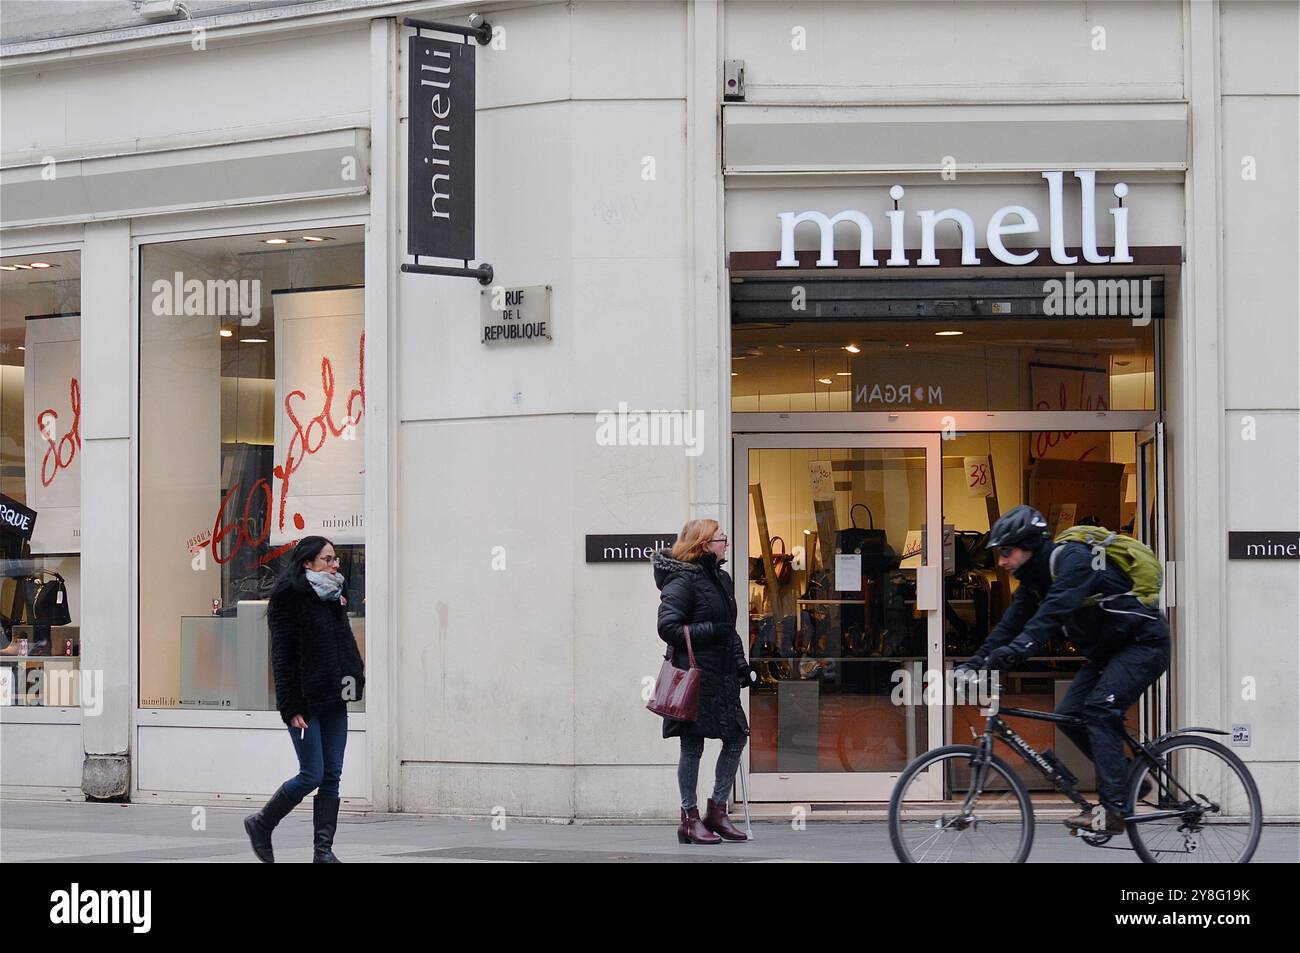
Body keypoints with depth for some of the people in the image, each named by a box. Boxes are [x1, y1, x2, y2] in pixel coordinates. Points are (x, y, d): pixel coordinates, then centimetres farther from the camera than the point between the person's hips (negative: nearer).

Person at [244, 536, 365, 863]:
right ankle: (261, 824, 15)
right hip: (306, 703, -7)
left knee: (332, 775, 3)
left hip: (334, 701, 7)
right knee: (312, 775, -6)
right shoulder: (290, 600, -10)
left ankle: (323, 849, 7)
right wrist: (291, 707, -18)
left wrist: (352, 683, 14)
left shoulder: (334, 598, 14)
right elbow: (282, 657, -14)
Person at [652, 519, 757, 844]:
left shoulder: (721, 579, 16)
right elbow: (667, 627, -17)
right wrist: (709, 632, -19)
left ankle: (717, 811, 16)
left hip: (722, 675, 8)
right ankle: (690, 818, 7)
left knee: (736, 737, 5)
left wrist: (741, 665, 15)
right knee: (693, 746, -2)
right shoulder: (682, 580, -10)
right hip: (694, 675, -8)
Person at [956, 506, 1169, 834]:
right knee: (1068, 715, -1)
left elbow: (1054, 610, -38)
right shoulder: (1034, 578, 4)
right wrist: (976, 661, -11)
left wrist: (1015, 650, -48)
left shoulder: (1071, 559, -25)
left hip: (1144, 643, -9)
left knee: (1098, 708, -23)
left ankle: (1114, 810, -24)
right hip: (1107, 649, 9)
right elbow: (1012, 623, 1)